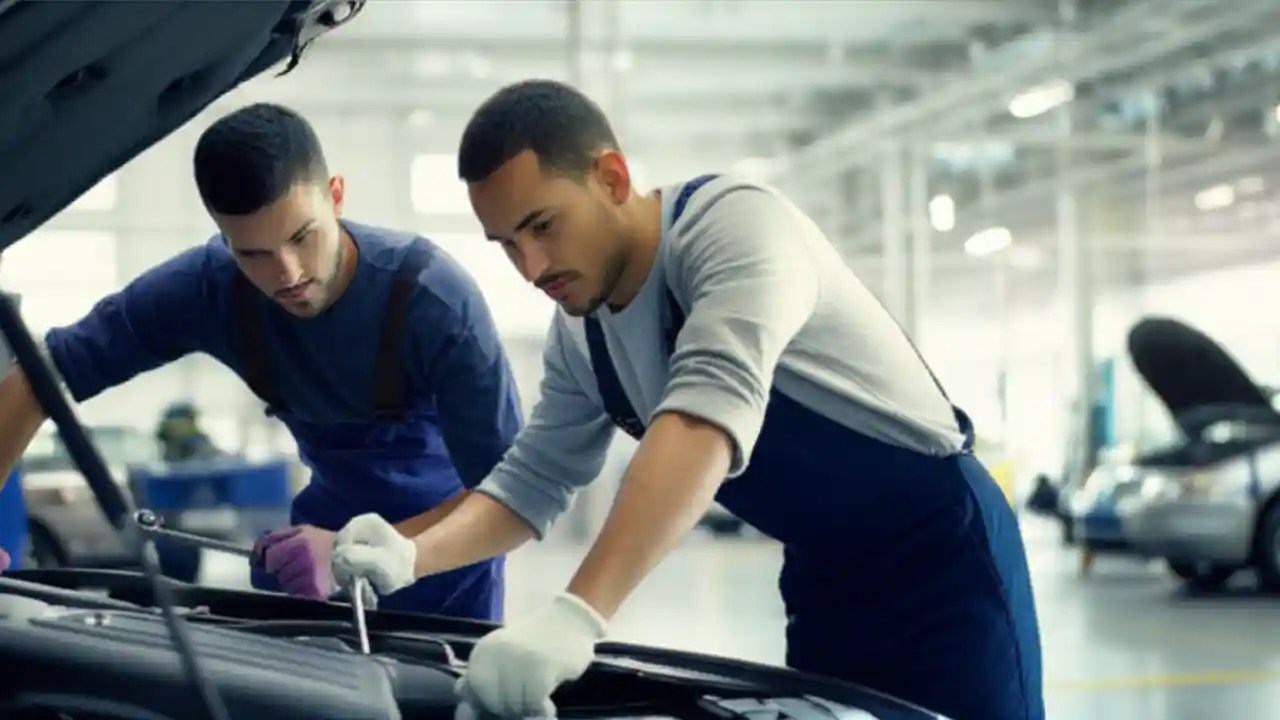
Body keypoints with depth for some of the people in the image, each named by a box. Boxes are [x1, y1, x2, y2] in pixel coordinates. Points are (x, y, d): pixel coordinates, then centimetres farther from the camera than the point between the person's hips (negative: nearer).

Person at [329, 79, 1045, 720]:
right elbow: (531, 482, 10)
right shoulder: (579, 334, 2)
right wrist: (410, 556, -11)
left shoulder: (734, 222, -25)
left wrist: (577, 615, -50)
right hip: (825, 580, 8)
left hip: (938, 553, -8)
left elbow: (708, 410, -40)